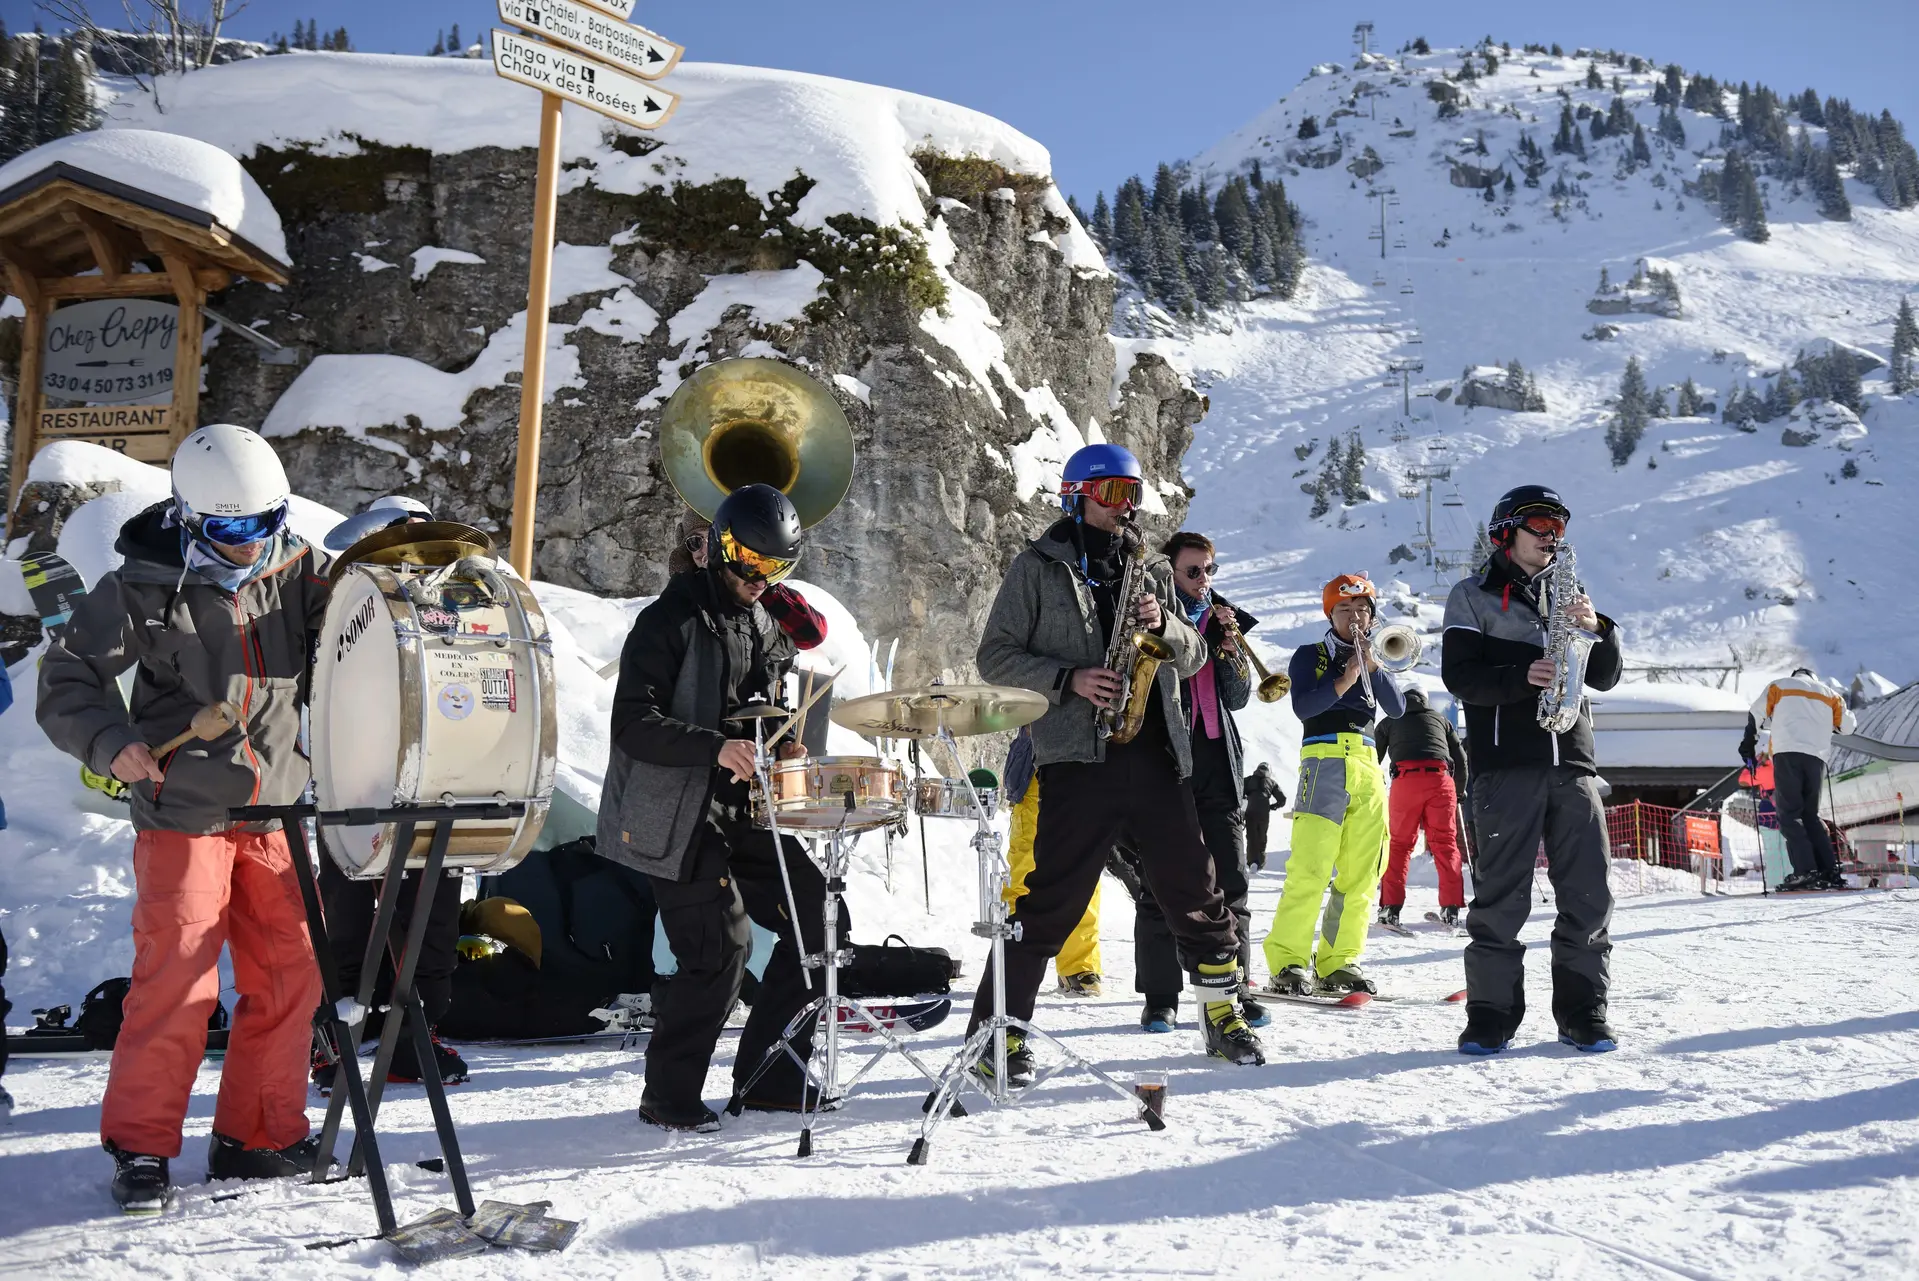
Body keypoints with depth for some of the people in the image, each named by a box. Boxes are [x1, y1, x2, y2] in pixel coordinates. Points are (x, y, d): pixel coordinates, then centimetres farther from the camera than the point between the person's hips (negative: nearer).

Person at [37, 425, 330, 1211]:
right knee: (176, 979, -6)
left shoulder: (294, 572, 2)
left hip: (275, 809, 4)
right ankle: (140, 1146, 11)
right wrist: (112, 741, -21)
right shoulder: (145, 587, -9)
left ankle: (260, 1134, 21)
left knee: (290, 976, 6)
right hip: (184, 814, -4)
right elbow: (67, 677, -4)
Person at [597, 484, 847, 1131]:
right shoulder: (670, 622, -10)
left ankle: (767, 1078, 15)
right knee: (721, 946, -14)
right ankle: (668, 1096, 5)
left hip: (742, 813, 8)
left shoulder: (765, 630, 15)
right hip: (675, 817, -8)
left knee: (820, 920, 3)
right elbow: (633, 725, -18)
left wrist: (777, 748, 4)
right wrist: (715, 748, -31)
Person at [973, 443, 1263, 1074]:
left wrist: (1163, 624, -3)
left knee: (1195, 892, 9)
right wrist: (1068, 679, -14)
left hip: (1156, 758, 5)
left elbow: (1193, 656, 18)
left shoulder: (1151, 569, 18)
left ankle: (1224, 1017, 26)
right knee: (1050, 903, -7)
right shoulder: (1037, 568, 4)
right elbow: (995, 656, 0)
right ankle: (997, 1033, 2)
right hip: (1079, 759, -4)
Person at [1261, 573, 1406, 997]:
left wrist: (1373, 668, -5)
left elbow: (1398, 708, 7)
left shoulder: (1372, 661, 23)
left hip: (1368, 766, 6)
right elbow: (1302, 706, -7)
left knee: (1361, 874, 2)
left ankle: (1337, 963, 9)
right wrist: (1343, 681, -18)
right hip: (1325, 760, -6)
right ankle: (1287, 963, -13)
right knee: (1310, 869, -15)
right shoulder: (1309, 655, 9)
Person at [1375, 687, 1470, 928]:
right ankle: (1451, 908, -1)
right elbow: (1460, 759, 25)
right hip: (1441, 779, 1)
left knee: (1399, 844, 6)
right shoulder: (1440, 720, 28)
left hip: (1406, 779, -1)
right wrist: (1459, 791, 36)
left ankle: (1390, 908, -3)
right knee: (1445, 842, 6)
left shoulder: (1389, 722, 25)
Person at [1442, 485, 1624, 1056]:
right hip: (1505, 763, -4)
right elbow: (1459, 674, -4)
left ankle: (1583, 1013, 12)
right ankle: (1491, 1014, 3)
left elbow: (1605, 677, 14)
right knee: (1501, 895, -4)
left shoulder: (1569, 596, 21)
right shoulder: (1473, 597, 8)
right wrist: (1521, 677, -20)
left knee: (1588, 893, 2)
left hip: (1572, 760, 4)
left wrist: (1598, 630, -6)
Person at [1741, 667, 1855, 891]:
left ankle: (1805, 871, -19)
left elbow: (1756, 714, 10)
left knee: (1789, 814, -5)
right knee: (1810, 815, 13)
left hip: (1787, 752, -3)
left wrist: (1748, 744, 17)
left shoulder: (1779, 686, 19)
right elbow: (1847, 726, 23)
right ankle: (1830, 871, 2)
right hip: (1816, 757, 3)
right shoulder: (1829, 693, 26)